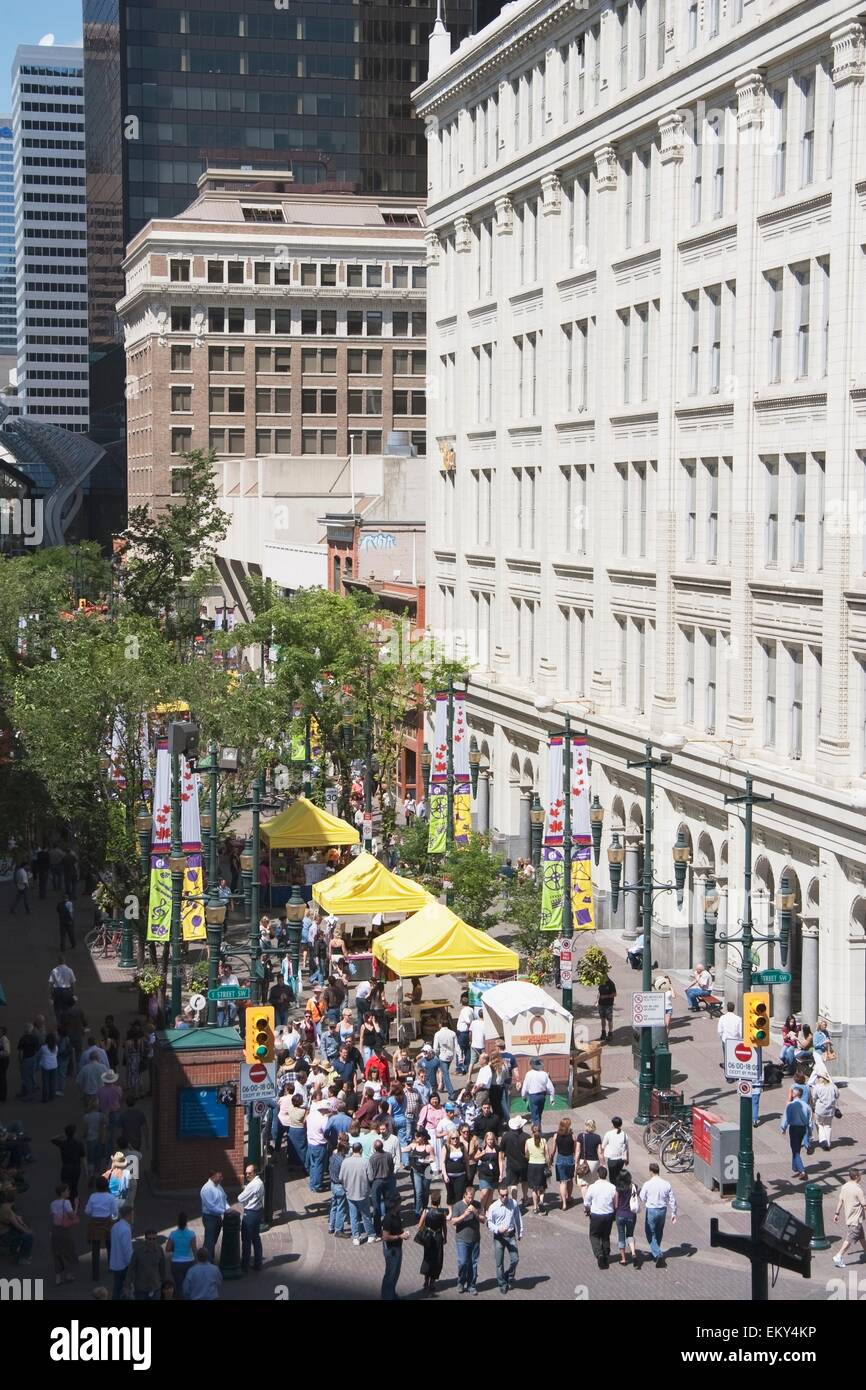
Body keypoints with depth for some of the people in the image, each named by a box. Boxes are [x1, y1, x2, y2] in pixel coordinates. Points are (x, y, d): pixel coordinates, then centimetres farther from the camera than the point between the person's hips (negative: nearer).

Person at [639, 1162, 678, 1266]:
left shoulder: (647, 1184, -15)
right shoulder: (666, 1184, -4)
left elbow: (642, 1199, -4)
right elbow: (672, 1200, 0)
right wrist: (673, 1213, 8)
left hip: (651, 1210, -4)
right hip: (663, 1210, 4)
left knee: (651, 1234, 5)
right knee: (659, 1233, 23)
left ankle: (658, 1254, -12)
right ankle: (656, 1252, 38)